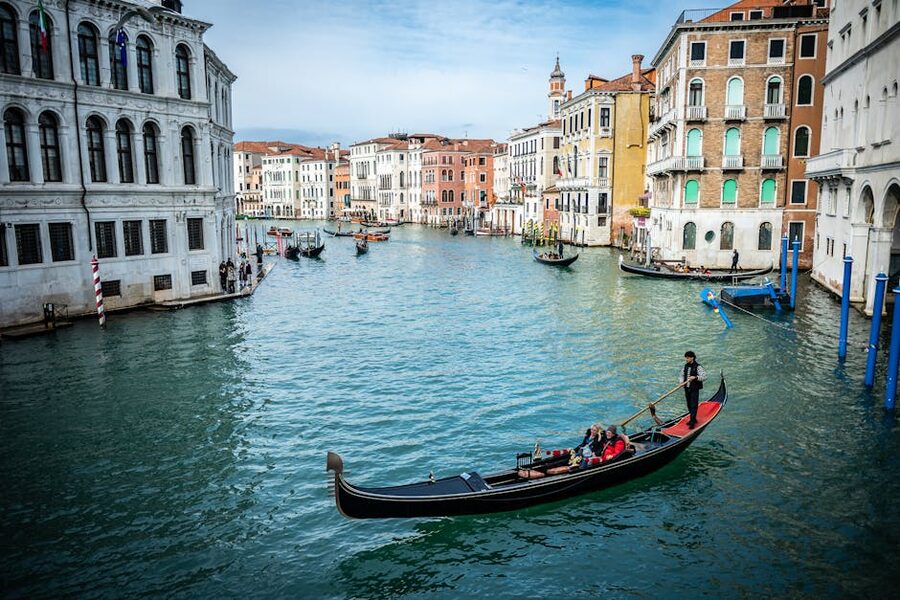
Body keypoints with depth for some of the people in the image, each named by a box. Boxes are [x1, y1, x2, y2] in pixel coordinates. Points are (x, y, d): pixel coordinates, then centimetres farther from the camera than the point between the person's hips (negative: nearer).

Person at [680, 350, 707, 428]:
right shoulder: (686, 366, 8)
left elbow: (704, 377, -17)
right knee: (689, 405, 14)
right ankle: (693, 419, 29)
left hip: (694, 389, -7)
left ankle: (692, 423, -5)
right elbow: (682, 375, 16)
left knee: (693, 405, -6)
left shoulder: (698, 367, -13)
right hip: (687, 388, 7)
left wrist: (695, 377, -30)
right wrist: (681, 381, -4)